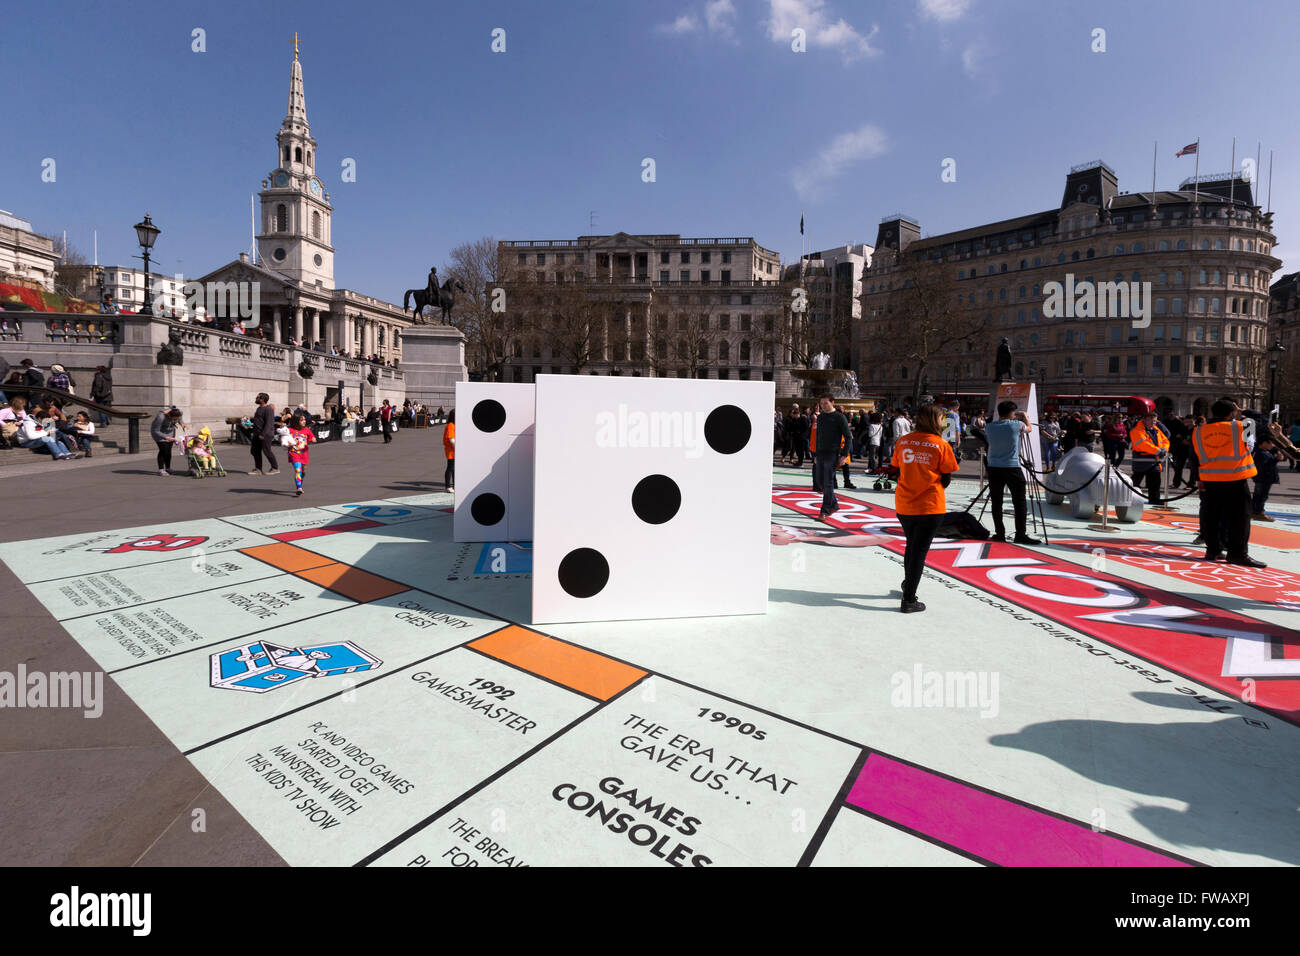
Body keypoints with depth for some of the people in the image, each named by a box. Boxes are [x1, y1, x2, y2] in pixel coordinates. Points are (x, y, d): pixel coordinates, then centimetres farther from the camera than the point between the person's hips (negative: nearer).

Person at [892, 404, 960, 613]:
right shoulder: (941, 445, -8)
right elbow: (946, 479, -3)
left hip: (904, 504, 4)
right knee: (920, 550, 1)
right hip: (930, 507, -4)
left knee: (911, 546, 23)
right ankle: (909, 600, 3)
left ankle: (908, 584, 40)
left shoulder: (902, 441, 1)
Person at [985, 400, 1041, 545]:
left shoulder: (989, 427, 2)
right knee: (1019, 503, 4)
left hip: (994, 468, 3)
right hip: (1012, 468, -3)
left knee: (996, 503, 7)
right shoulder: (1016, 425, -6)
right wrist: (1024, 416, 31)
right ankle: (1020, 535, 4)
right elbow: (1029, 429, 16)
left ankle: (999, 533, 10)